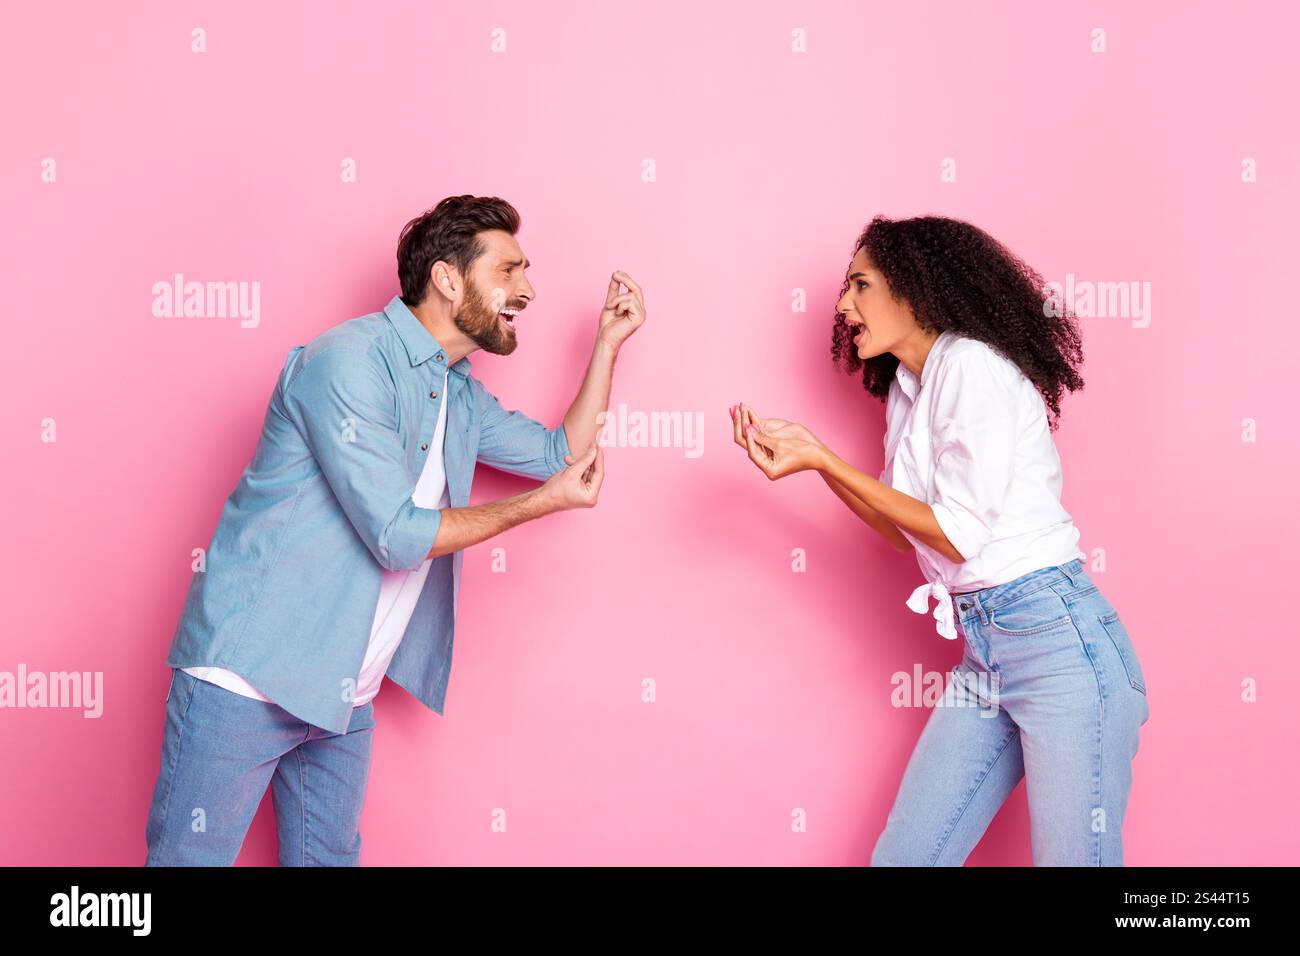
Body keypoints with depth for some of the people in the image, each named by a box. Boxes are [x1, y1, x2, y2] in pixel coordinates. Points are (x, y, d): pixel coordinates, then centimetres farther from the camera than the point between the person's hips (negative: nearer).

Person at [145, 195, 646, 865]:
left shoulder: (460, 395, 13)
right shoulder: (348, 360, -15)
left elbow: (564, 453, 22)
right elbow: (399, 534, -19)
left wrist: (608, 342, 14)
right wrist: (540, 504, -9)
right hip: (248, 677, -8)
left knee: (329, 856, 11)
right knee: (191, 858, -2)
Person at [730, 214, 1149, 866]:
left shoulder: (973, 364, -11)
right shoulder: (907, 389, 15)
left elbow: (960, 535, -15)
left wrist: (824, 461, -12)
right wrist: (813, 456, 6)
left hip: (1058, 639, -9)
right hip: (982, 652, 9)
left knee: (1073, 859, -2)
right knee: (902, 856, 7)